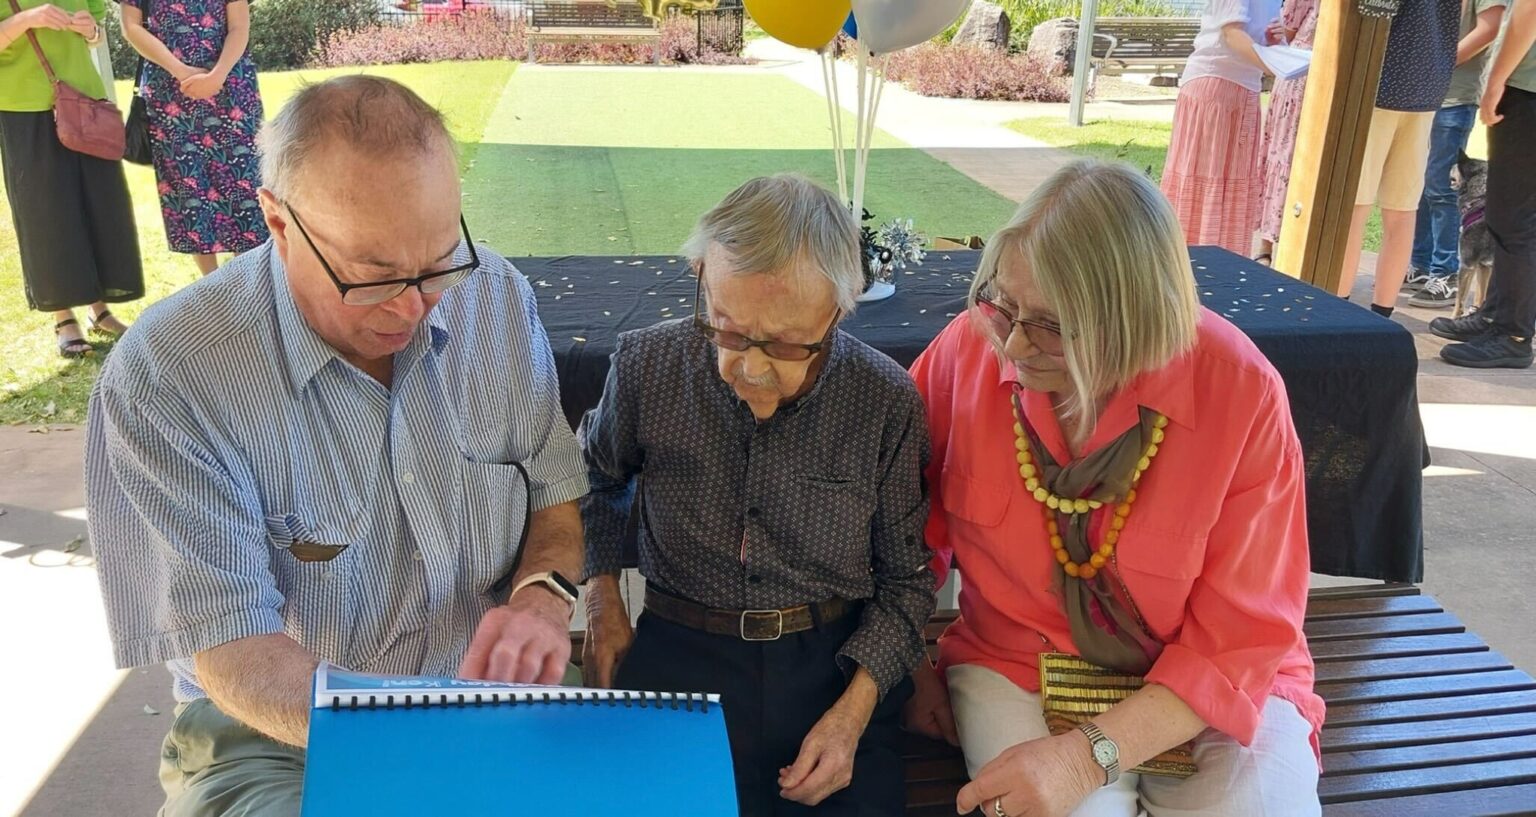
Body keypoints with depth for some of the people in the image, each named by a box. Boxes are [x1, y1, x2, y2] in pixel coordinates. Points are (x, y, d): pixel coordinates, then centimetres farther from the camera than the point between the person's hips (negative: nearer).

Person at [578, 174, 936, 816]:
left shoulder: (888, 401, -10)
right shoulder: (646, 365, -7)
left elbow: (905, 578, 1)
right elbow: (597, 476, 16)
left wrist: (855, 709, -11)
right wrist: (602, 603, 8)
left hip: (838, 660, 0)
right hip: (676, 653, 1)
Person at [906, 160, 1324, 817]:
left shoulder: (1240, 394, -19)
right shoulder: (969, 349, -14)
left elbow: (1242, 640, -16)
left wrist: (1088, 756, -25)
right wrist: (911, 661, 0)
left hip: (1214, 687, 0)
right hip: (1017, 666, 0)